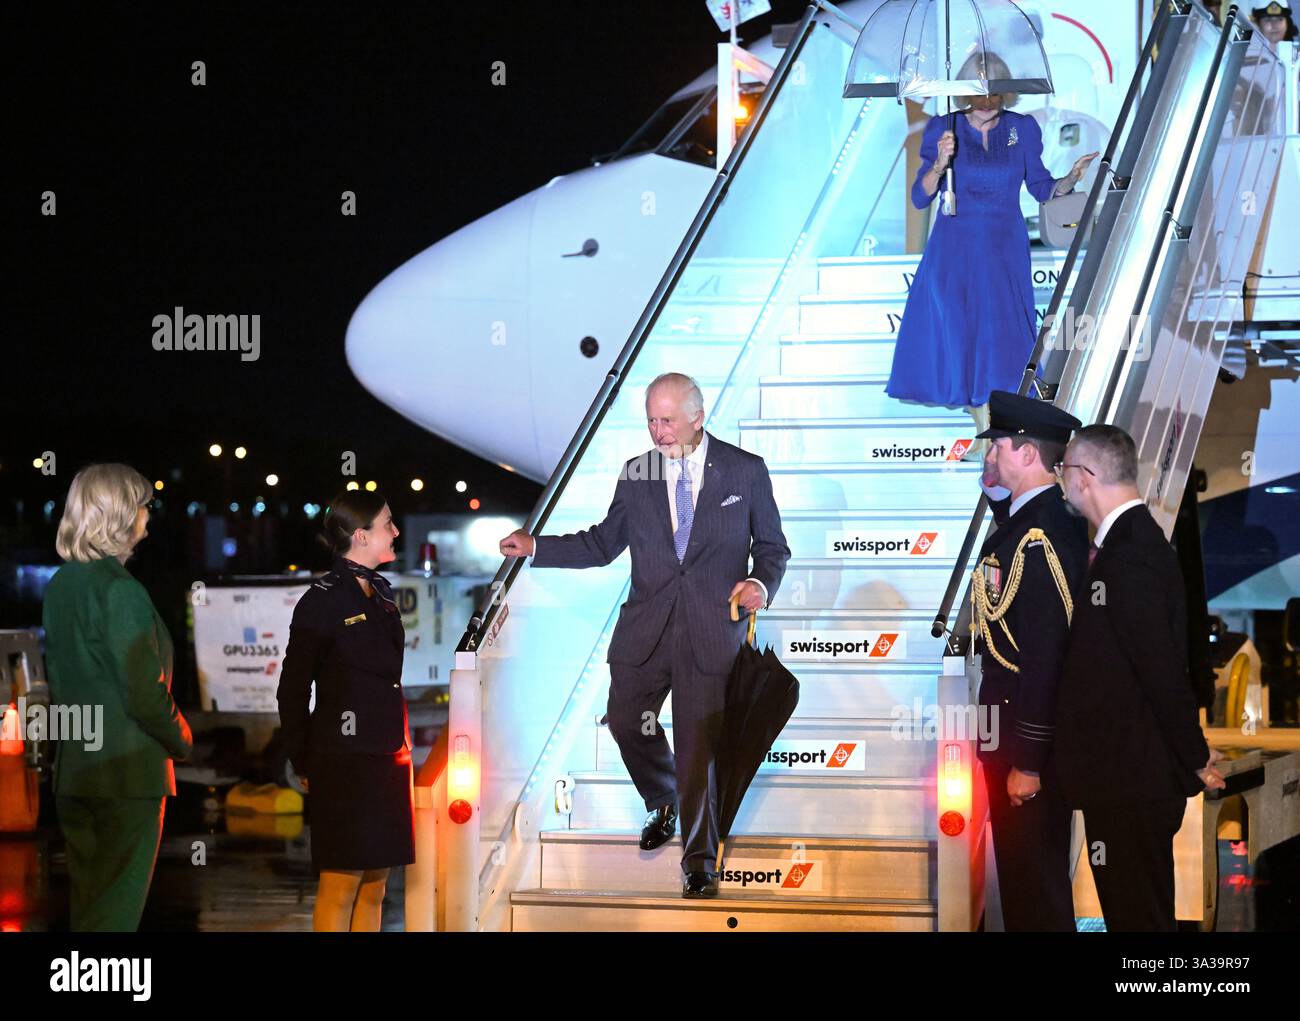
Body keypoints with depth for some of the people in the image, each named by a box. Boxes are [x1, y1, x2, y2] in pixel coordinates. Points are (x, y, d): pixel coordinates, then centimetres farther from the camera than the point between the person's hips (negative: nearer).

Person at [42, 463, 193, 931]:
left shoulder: (60, 586, 8)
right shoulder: (121, 591, -17)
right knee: (116, 911, -3)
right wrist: (181, 740, -2)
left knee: (88, 904, 15)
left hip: (73, 769, 8)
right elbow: (145, 693, -18)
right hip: (128, 770, -8)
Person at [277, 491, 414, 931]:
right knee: (341, 886, -5)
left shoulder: (380, 593, 13)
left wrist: (400, 751, 16)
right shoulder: (323, 600, -10)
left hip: (385, 759, 8)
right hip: (343, 761, -8)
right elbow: (293, 690, -6)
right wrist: (304, 765, -3)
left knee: (373, 888, 9)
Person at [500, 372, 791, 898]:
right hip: (646, 630, 4)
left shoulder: (745, 471, 1)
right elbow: (602, 544, 12)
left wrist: (761, 583, -13)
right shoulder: (636, 474, 8)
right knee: (626, 721, 8)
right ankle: (663, 804, 39)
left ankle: (700, 860, 6)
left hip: (710, 632, -4)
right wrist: (535, 548, 1)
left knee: (697, 744, -5)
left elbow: (772, 546, 7)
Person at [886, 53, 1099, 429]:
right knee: (960, 333, -5)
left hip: (1005, 249, 0)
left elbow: (1041, 188, 10)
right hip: (954, 250, 0)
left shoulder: (1022, 129, 3)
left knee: (1004, 339, -8)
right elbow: (920, 198, -2)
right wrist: (939, 165, -20)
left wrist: (1071, 178, -9)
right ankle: (986, 429, 4)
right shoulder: (944, 129, -1)